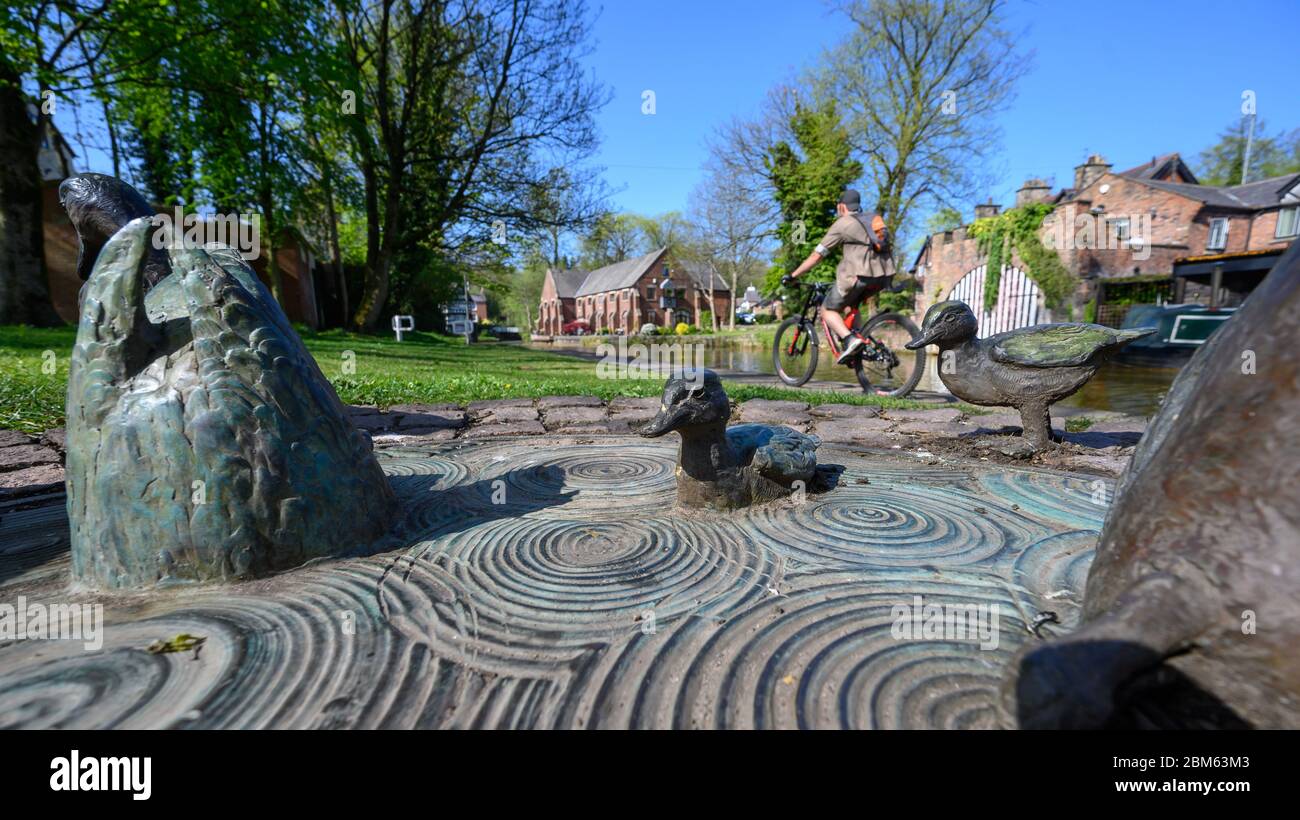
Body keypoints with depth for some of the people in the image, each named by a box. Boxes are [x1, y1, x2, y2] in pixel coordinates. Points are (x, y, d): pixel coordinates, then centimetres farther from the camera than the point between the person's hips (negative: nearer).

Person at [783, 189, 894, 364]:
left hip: (861, 275, -7)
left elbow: (816, 255, 3)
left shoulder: (842, 224, 5)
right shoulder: (875, 219, 25)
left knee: (828, 310, 7)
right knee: (850, 304, 28)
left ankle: (850, 339, -16)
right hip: (885, 276, 7)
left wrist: (792, 276, 10)